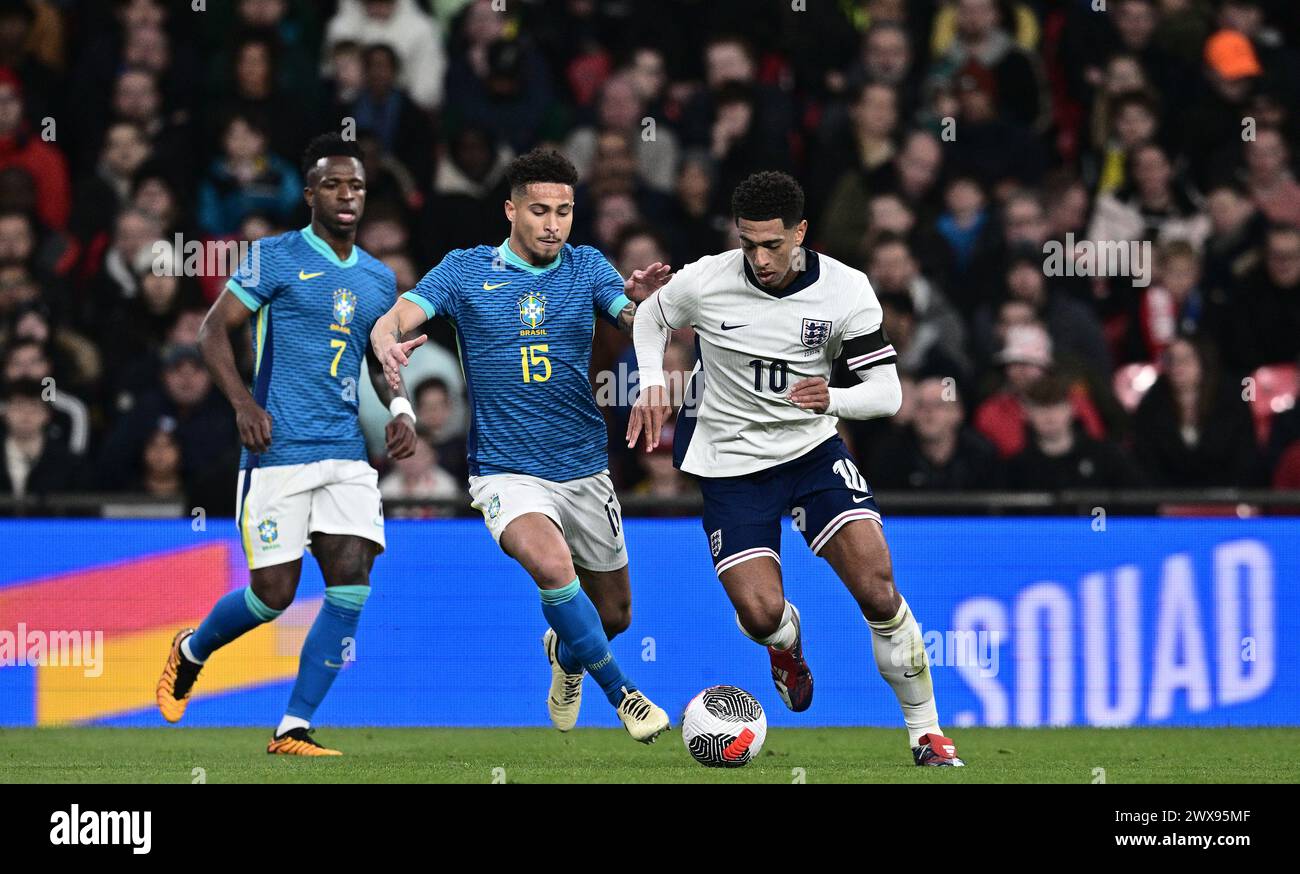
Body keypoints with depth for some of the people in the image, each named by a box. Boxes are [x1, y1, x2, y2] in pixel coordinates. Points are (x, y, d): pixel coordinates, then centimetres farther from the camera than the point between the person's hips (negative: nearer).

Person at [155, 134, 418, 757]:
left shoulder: (379, 279, 15)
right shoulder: (275, 259, -2)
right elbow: (214, 330, -3)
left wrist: (400, 408, 8)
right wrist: (243, 402, -17)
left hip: (347, 454, 5)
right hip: (279, 449, -5)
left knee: (352, 582, -10)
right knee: (273, 592, -5)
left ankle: (292, 730, -3)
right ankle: (191, 650, 28)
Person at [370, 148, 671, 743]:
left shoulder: (587, 267, 3)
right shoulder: (465, 270, -2)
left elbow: (639, 326, -12)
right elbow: (392, 320, -11)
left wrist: (643, 300, -37)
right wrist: (389, 346, -35)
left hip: (585, 471, 3)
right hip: (506, 472, -3)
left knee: (613, 615, 12)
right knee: (552, 566, -33)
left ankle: (565, 649, 49)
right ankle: (621, 694, -18)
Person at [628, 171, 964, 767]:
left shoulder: (846, 290, -13)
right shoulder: (704, 282, -13)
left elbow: (887, 392, -11)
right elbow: (651, 317, 11)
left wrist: (832, 399, -32)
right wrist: (652, 383, -6)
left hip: (813, 448, 0)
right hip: (731, 465, 0)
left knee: (877, 587, -17)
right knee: (761, 616, -15)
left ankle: (927, 733, -3)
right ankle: (788, 649, 26)